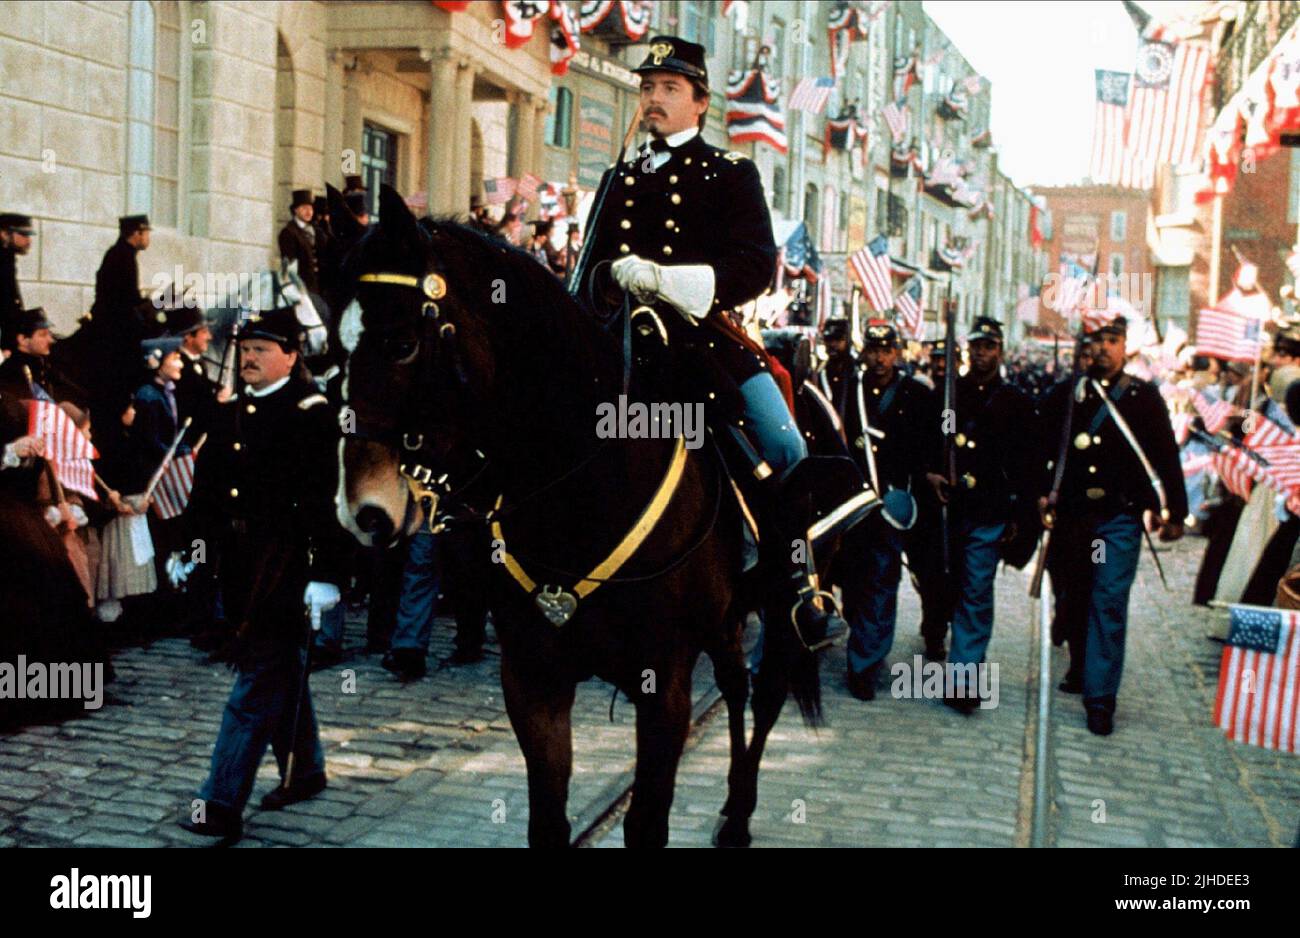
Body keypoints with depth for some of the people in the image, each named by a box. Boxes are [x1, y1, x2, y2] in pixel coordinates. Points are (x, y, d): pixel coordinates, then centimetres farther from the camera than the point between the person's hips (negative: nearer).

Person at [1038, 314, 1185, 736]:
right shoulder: (1062, 396, 8)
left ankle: (1100, 697, -4)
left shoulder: (1145, 398, 4)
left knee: (1109, 604, -8)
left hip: (1119, 518, -2)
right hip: (1068, 515, 3)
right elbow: (1042, 450, 6)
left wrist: (1174, 511, 2)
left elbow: (1166, 458, 5)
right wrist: (1040, 495, -6)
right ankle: (1080, 667, 37)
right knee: (1069, 601, 12)